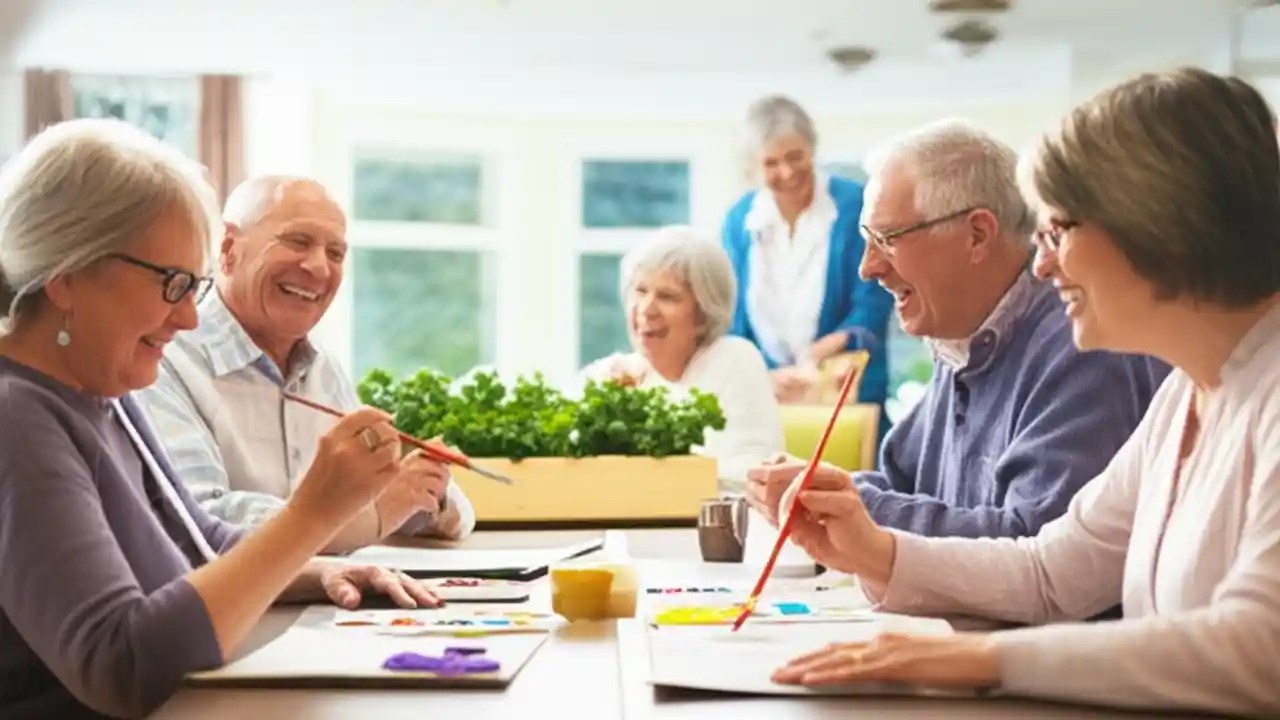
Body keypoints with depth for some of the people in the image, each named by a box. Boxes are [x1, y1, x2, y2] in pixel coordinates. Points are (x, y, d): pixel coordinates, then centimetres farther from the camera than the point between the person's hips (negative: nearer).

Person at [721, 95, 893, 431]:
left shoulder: (856, 206, -5)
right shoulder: (739, 220, 3)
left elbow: (871, 309, -8)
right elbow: (731, 319, 4)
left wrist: (815, 360, -24)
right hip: (766, 399, 2)